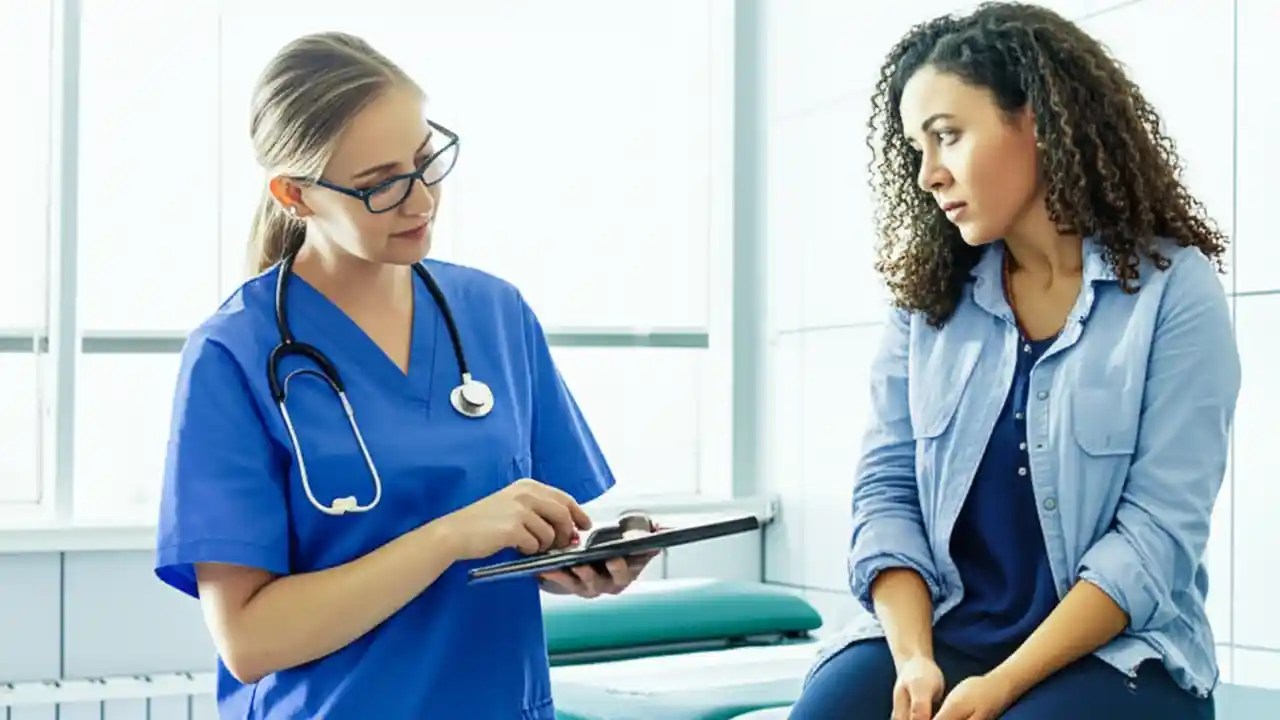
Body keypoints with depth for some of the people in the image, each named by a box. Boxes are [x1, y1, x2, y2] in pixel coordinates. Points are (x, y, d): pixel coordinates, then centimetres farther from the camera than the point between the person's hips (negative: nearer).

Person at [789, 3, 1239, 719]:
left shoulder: (1174, 289, -4)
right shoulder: (928, 295, 9)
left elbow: (1158, 535, -11)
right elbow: (887, 488, 4)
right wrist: (913, 659, -13)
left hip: (1116, 649, -3)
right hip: (939, 631, 3)